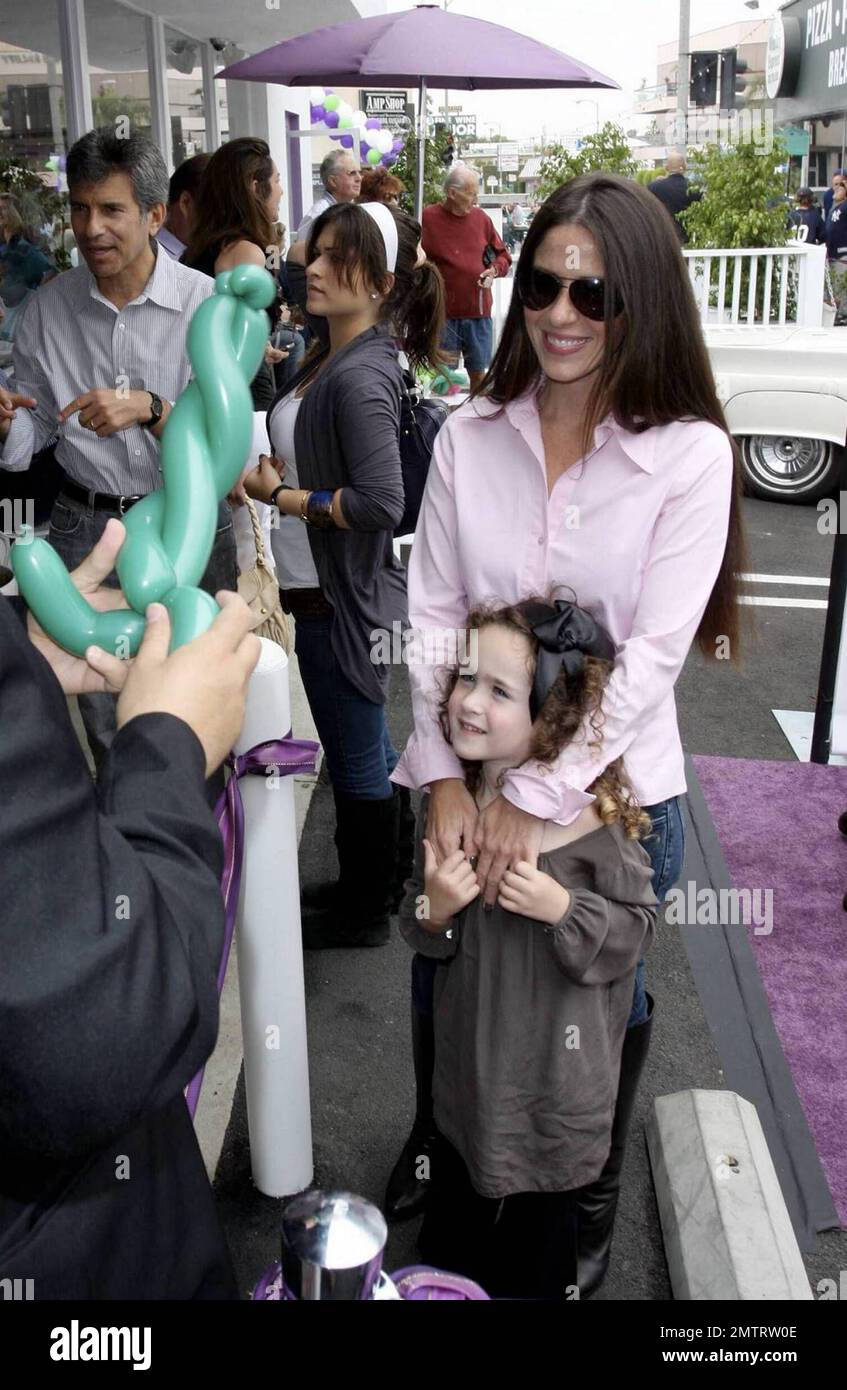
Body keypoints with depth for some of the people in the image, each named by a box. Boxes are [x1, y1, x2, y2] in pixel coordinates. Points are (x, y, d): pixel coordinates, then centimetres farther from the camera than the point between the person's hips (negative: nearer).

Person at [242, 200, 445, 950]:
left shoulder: (360, 378, -22)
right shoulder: (334, 358, 7)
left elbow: (381, 503, -27)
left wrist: (279, 495, -17)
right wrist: (276, 467, -1)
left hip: (344, 598, -10)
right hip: (334, 587, 10)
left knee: (356, 758, 7)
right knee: (369, 746, 22)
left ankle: (362, 913, 27)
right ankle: (383, 879, 41)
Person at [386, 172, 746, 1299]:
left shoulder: (690, 456, -14)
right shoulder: (469, 436, -5)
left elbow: (650, 656, -17)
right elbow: (431, 614, -4)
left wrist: (538, 795, -18)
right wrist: (446, 778, -11)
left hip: (613, 789, -2)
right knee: (441, 979, 20)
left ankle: (590, 1204, 47)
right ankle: (435, 1150, 52)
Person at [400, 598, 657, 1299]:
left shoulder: (594, 818, -23)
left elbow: (638, 924, -12)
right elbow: (424, 934, 3)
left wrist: (562, 908, -29)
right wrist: (432, 910, -20)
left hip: (556, 1064, -4)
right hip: (469, 1050, 4)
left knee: (539, 1218, 20)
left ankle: (539, 1285, 48)